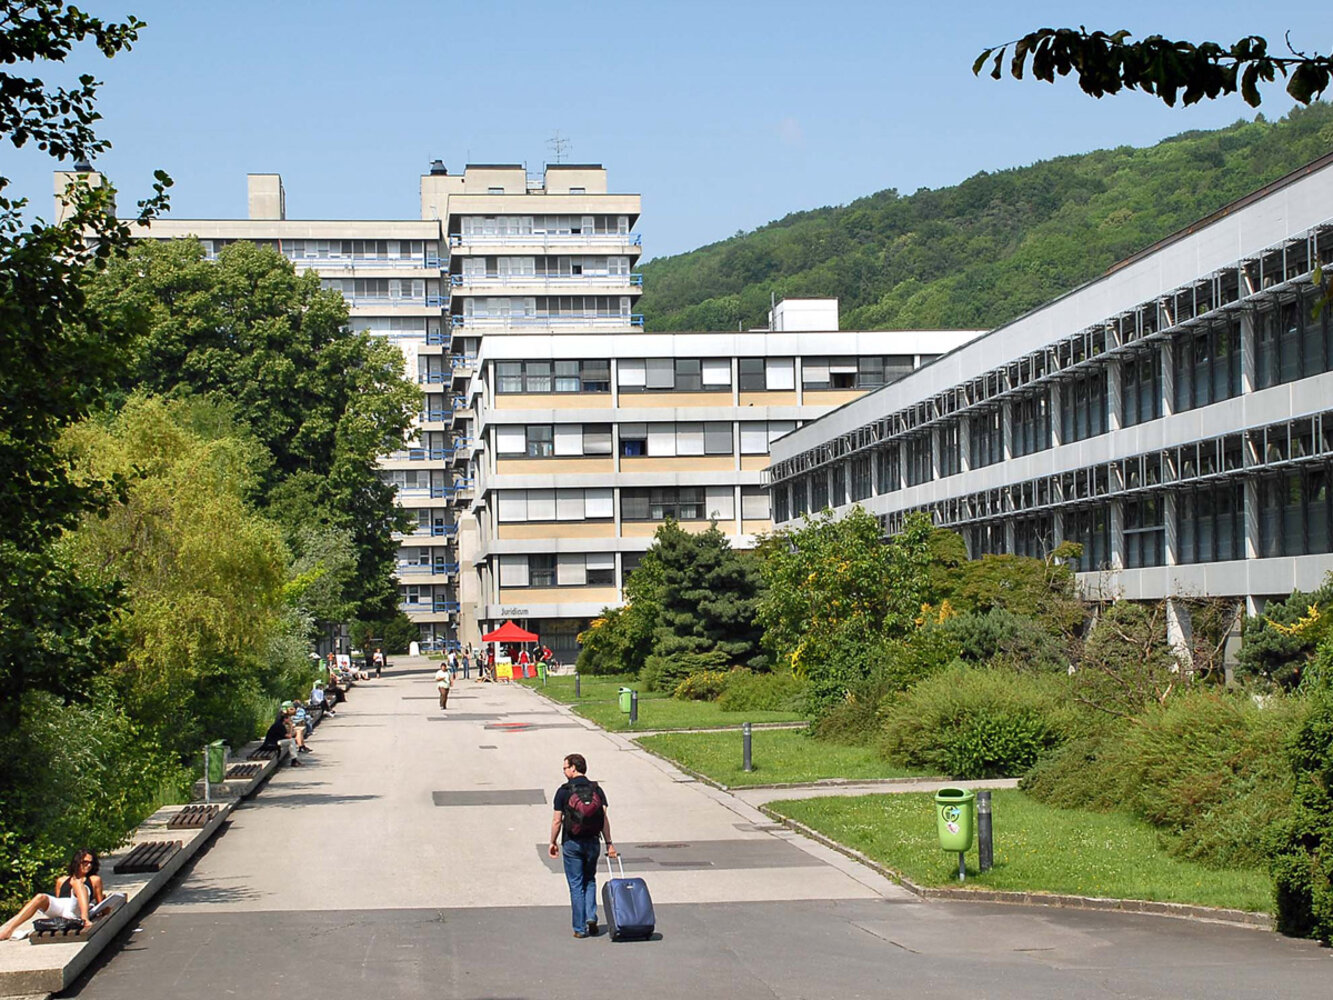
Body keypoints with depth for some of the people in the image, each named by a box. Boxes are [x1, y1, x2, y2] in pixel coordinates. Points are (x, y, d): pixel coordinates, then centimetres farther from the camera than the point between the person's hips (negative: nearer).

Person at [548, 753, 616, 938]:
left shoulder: (564, 791, -8)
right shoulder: (596, 789, 0)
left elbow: (557, 821, -7)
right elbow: (604, 818, -4)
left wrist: (553, 843, 5)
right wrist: (609, 843, 0)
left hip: (571, 843, -3)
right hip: (592, 842, 3)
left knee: (576, 885, 5)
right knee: (590, 881, 20)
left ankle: (580, 928, 6)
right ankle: (591, 917, 2)